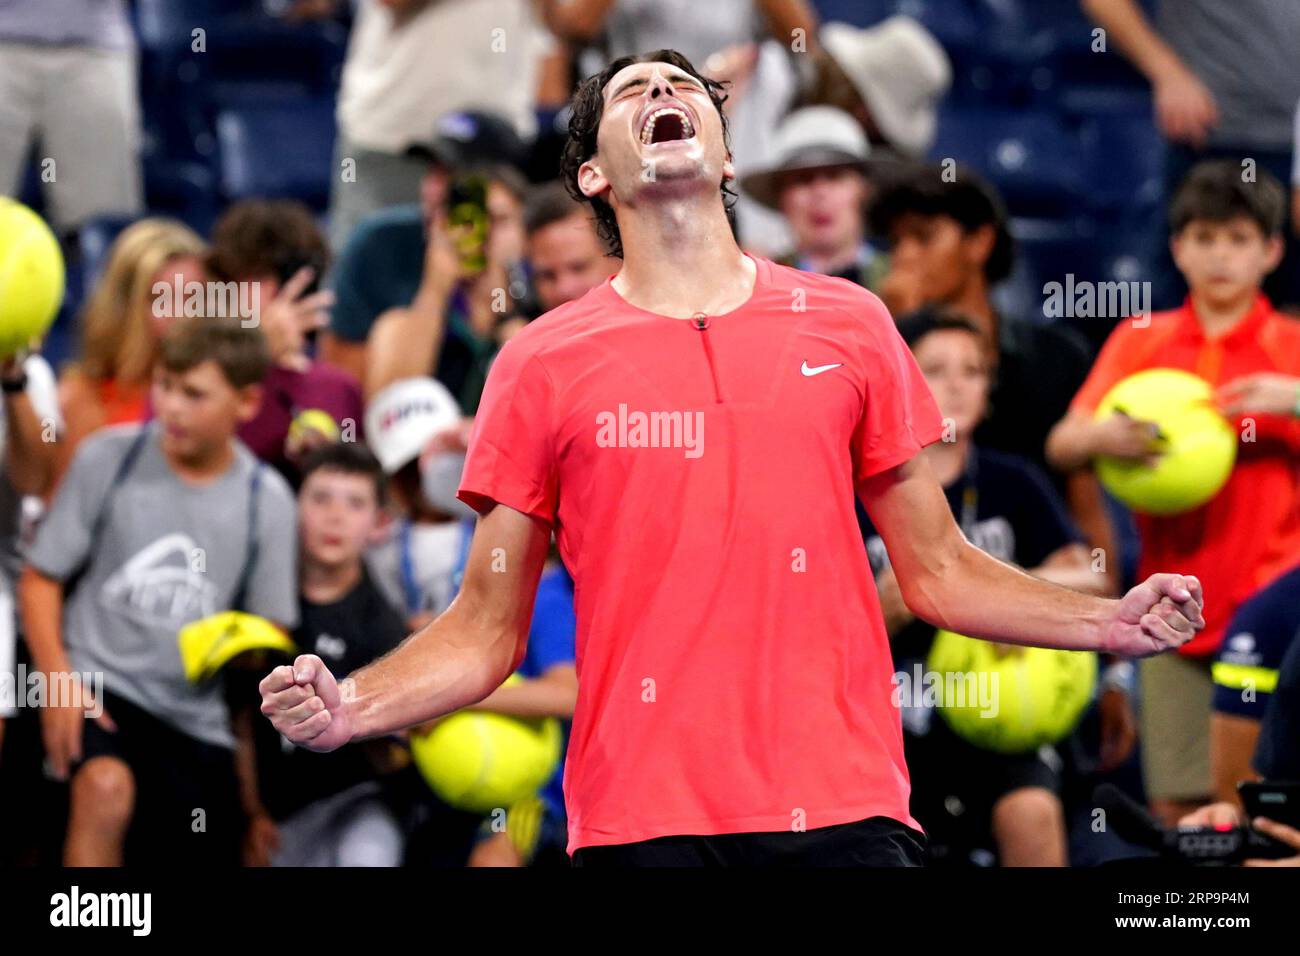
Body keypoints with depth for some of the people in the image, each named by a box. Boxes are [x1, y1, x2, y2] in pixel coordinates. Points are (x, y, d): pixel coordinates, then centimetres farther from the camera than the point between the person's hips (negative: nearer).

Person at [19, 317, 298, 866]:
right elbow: (40, 578, -1)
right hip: (100, 689, -3)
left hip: (200, 721, 3)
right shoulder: (107, 459, -5)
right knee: (106, 787, -35)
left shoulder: (266, 501, 1)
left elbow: (270, 633, 9)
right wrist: (58, 677, -13)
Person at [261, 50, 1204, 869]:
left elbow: (938, 570, 14)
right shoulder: (543, 365, 6)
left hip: (845, 812, 1)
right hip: (640, 819, -1)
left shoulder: (847, 324, 11)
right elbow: (485, 631, 8)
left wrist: (1114, 621, 0)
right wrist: (348, 708, -10)